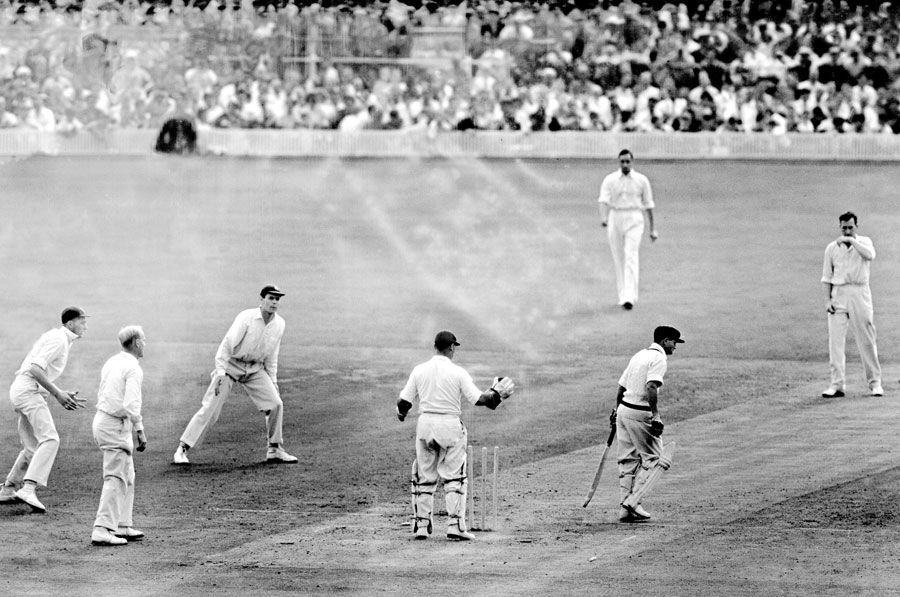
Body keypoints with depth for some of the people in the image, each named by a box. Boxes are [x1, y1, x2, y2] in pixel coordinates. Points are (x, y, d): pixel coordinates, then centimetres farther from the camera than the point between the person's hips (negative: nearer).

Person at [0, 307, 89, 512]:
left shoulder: (61, 339, 22)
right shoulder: (58, 339, -11)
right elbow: (36, 368, -22)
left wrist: (63, 394, 19)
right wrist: (57, 394, -20)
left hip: (19, 391, 11)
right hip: (27, 390, -11)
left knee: (32, 447, 18)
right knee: (50, 439, -21)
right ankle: (28, 489, -32)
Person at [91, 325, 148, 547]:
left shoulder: (112, 362, 12)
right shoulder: (133, 368, -15)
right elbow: (131, 404, -24)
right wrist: (140, 432, -18)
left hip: (102, 419, 9)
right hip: (117, 426, -9)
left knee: (127, 477, 17)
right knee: (115, 479, -9)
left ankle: (122, 526, 20)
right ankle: (102, 530, -15)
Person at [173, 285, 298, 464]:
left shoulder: (279, 324, -2)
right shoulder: (246, 318, -20)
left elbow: (271, 355, 11)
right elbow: (227, 344, -21)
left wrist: (272, 381, 10)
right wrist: (220, 372, -29)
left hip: (255, 369, 5)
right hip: (231, 365, -5)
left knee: (276, 404, -6)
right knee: (210, 409, -12)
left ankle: (274, 450, 9)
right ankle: (181, 450, -8)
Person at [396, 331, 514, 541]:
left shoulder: (419, 370, 2)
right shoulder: (458, 373, -7)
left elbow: (404, 401, 3)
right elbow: (478, 399, -10)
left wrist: (401, 413, 25)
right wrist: (497, 393, 8)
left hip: (425, 423, 3)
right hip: (450, 426, -3)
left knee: (424, 478, 11)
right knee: (454, 478, 3)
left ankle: (421, 526, 11)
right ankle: (455, 525, -5)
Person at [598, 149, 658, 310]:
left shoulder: (642, 180, 4)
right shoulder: (610, 180, 3)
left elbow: (648, 205, 10)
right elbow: (604, 200, -10)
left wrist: (652, 228, 11)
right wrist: (603, 217, -30)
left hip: (634, 220, -2)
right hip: (615, 218, 2)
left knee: (631, 257, -15)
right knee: (618, 259, 5)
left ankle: (629, 297, -23)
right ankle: (623, 295, 15)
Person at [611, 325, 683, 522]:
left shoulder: (639, 355, 17)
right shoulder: (659, 359, -10)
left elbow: (621, 386, 21)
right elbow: (651, 387, -24)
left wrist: (617, 410, 30)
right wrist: (655, 415, -28)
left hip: (623, 409, 8)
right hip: (640, 414, -8)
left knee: (628, 459, 11)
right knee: (652, 457, 1)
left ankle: (625, 508, 8)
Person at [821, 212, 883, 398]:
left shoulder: (864, 242, 4)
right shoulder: (832, 248, 10)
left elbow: (870, 255, -20)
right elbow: (827, 277, 11)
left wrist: (851, 241, -22)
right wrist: (827, 299, 1)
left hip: (859, 293, -2)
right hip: (838, 294, 2)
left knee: (866, 340, 1)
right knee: (835, 341, -5)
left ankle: (875, 382, 10)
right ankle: (837, 385, -4)